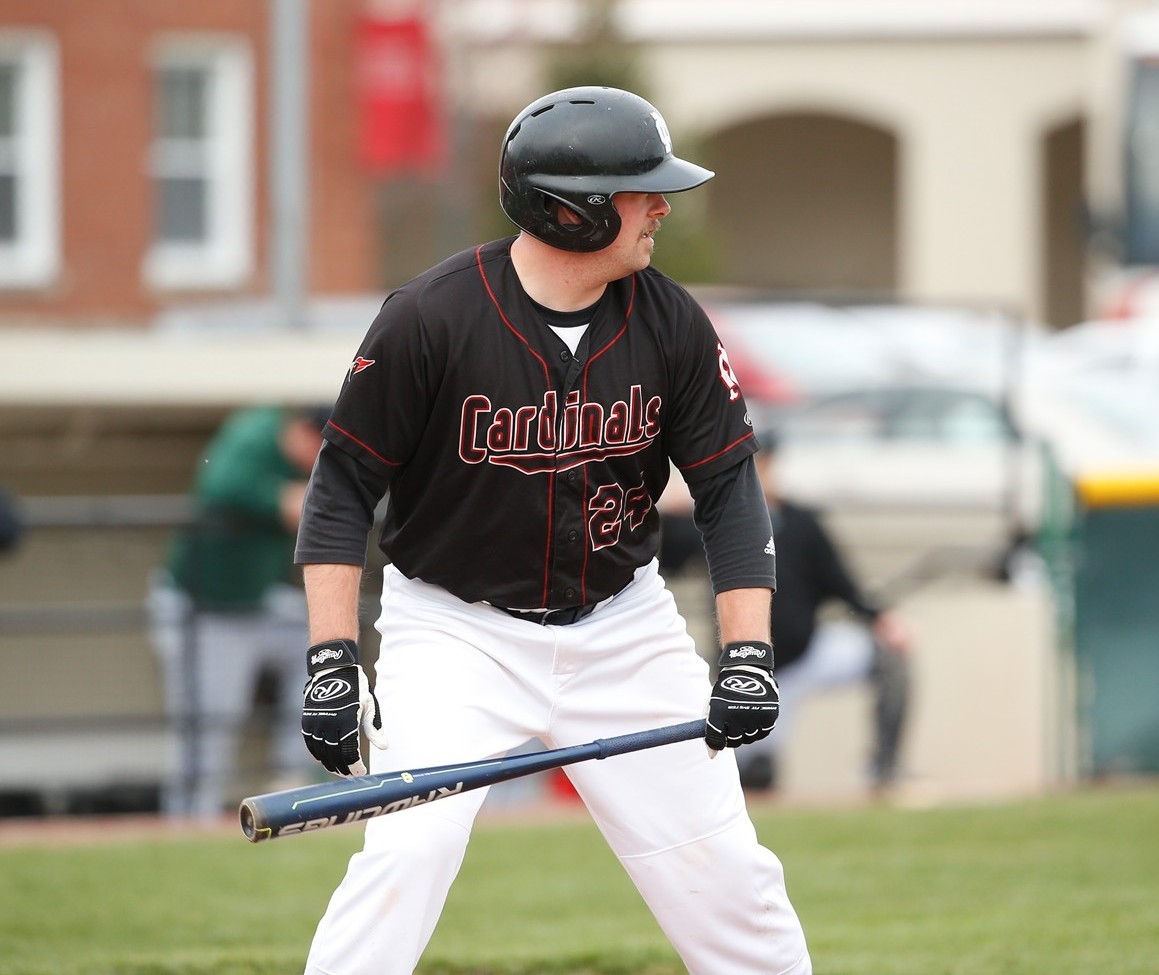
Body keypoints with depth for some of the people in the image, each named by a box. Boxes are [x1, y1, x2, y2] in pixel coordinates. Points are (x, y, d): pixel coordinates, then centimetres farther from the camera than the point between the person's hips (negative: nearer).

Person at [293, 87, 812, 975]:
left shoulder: (671, 323, -7)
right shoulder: (431, 319, -18)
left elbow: (729, 487, -3)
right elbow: (345, 487, -12)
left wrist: (748, 652, -16)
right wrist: (332, 660, -18)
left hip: (623, 626, 3)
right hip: (454, 628, -3)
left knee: (723, 863, 2)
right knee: (409, 852, -21)